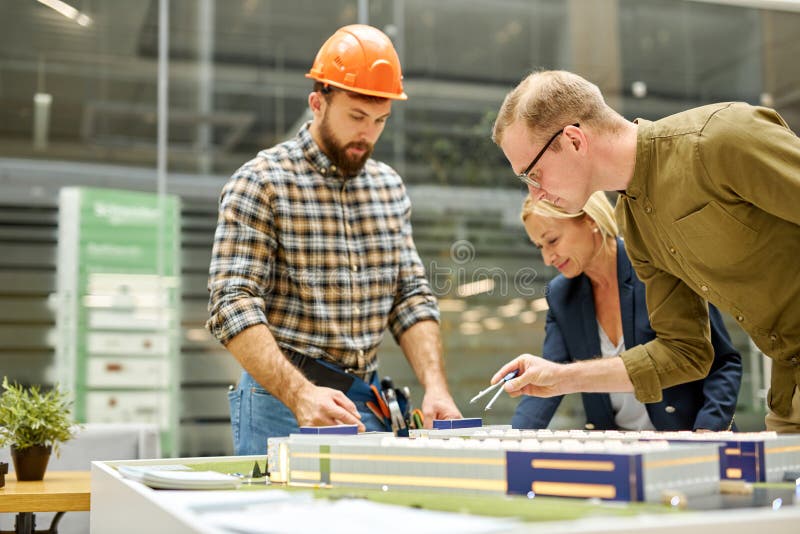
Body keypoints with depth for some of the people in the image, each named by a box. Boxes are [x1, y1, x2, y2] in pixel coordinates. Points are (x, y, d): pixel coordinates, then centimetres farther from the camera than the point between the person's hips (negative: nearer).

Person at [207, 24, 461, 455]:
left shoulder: (388, 186, 9)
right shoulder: (260, 184, -9)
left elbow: (411, 295, 9)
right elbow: (234, 306, -17)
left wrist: (434, 386, -6)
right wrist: (300, 394, -30)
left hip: (366, 401, 5)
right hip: (282, 402, -5)